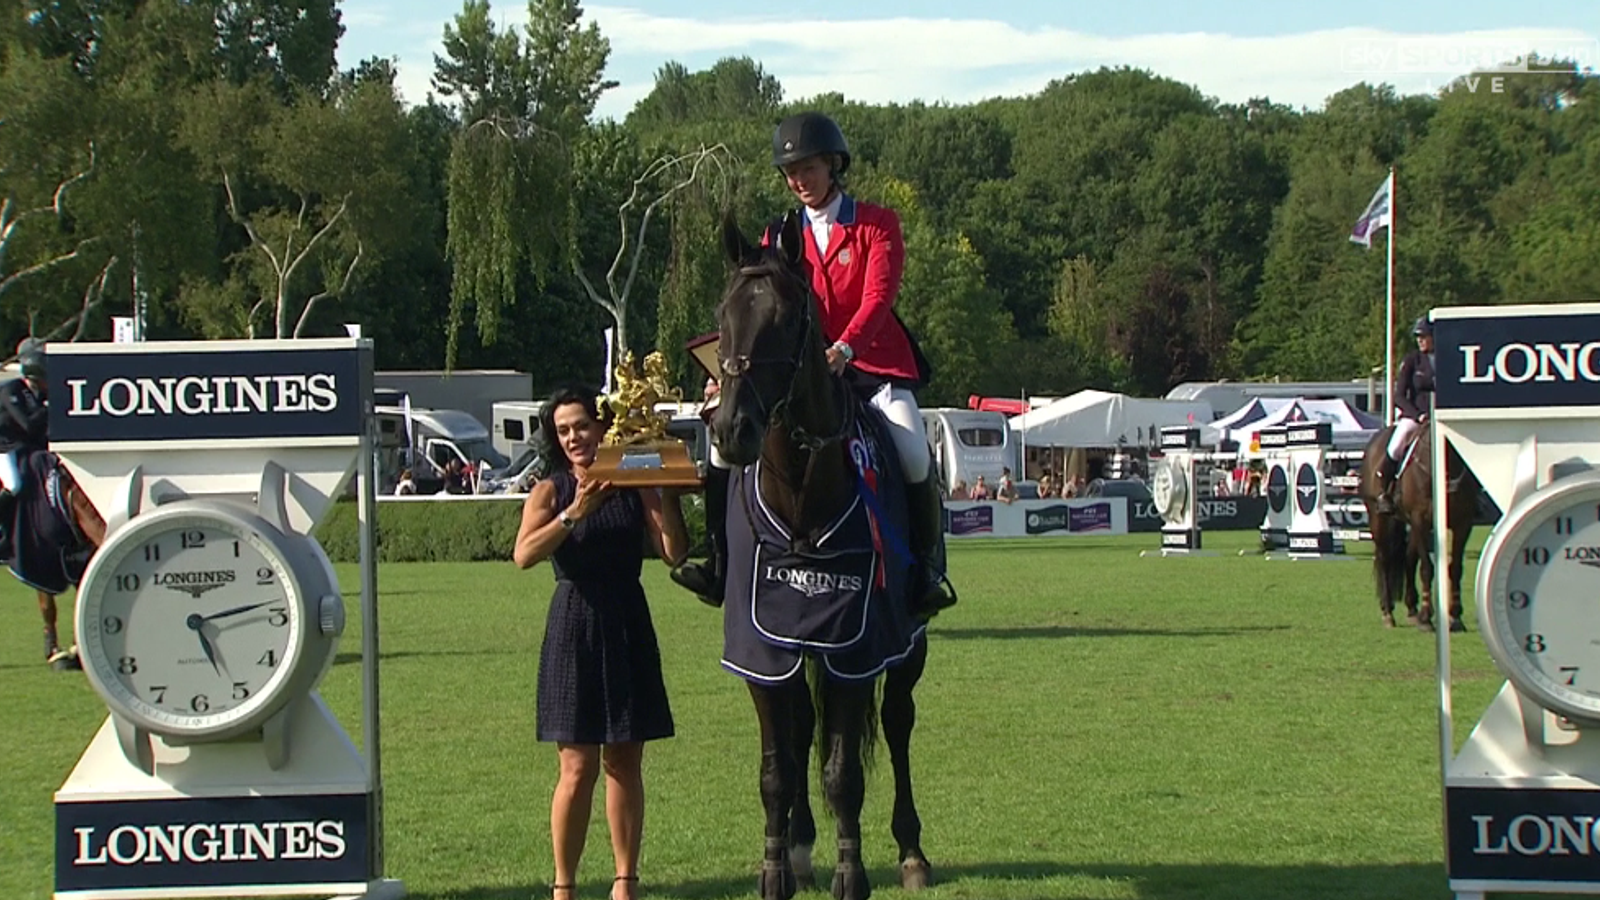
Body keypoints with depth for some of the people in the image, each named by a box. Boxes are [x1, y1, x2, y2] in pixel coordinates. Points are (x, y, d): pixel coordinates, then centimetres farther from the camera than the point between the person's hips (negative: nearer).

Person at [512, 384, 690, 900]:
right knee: (578, 767, -4)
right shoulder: (550, 493, 0)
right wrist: (573, 513, -25)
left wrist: (666, 497, -14)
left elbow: (675, 554, -5)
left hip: (628, 629, 2)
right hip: (574, 629, -2)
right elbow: (523, 555, -17)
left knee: (624, 762, 7)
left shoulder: (637, 488, 4)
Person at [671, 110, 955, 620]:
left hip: (871, 363, -4)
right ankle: (721, 565, -8)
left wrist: (844, 348, -33)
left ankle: (928, 573, -12)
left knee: (913, 454, -28)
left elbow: (878, 296, -14)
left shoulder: (877, 225, 0)